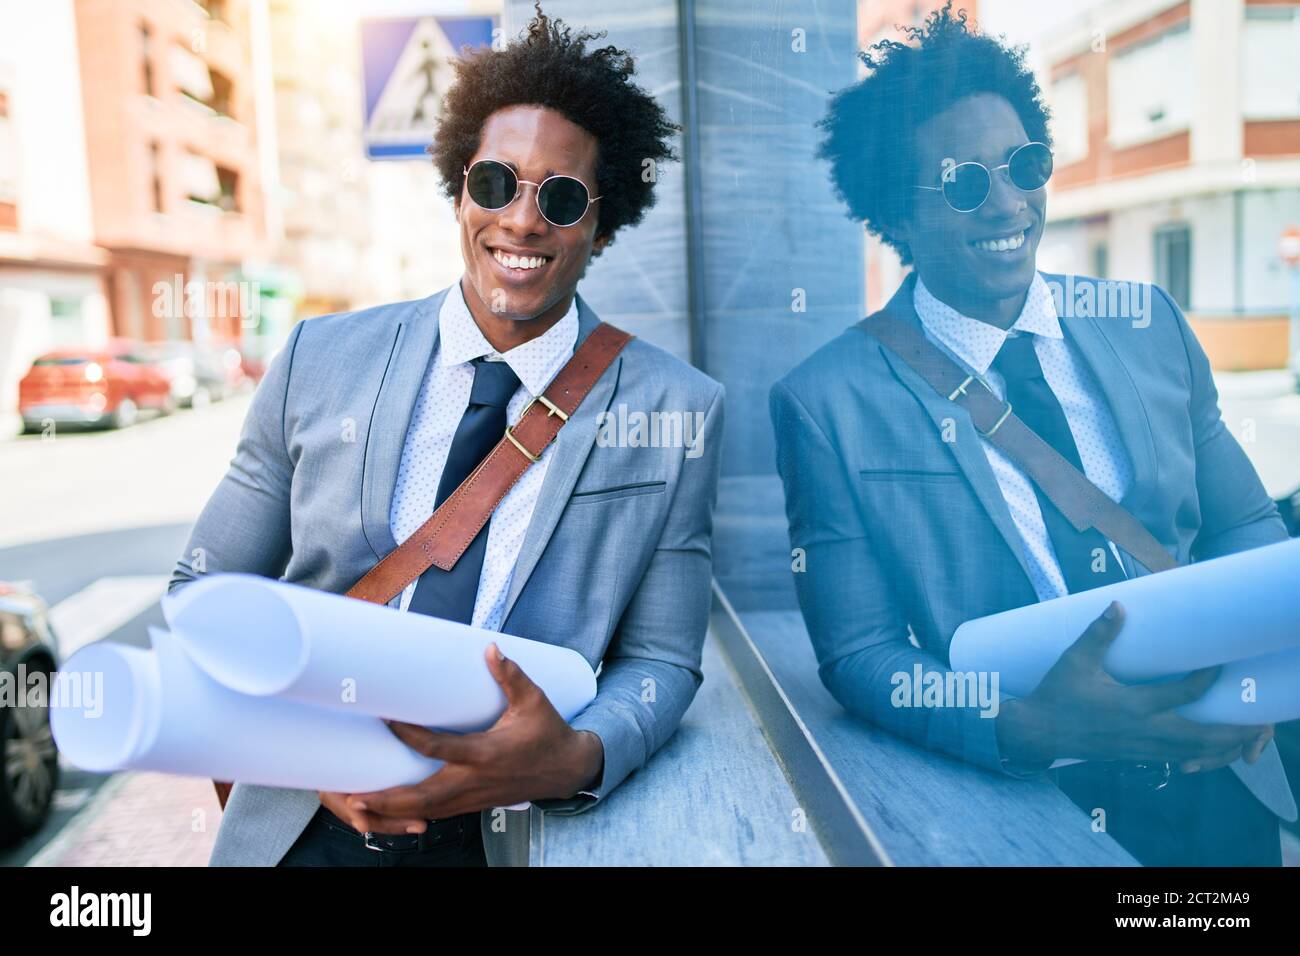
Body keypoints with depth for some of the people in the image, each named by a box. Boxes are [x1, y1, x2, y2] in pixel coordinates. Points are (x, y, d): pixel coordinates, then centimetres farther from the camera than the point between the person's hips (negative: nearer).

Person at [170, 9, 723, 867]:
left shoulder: (677, 410, -6)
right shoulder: (320, 360, -2)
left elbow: (661, 659, -3)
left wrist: (577, 758, -22)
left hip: (518, 833, -1)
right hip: (302, 825, 1)